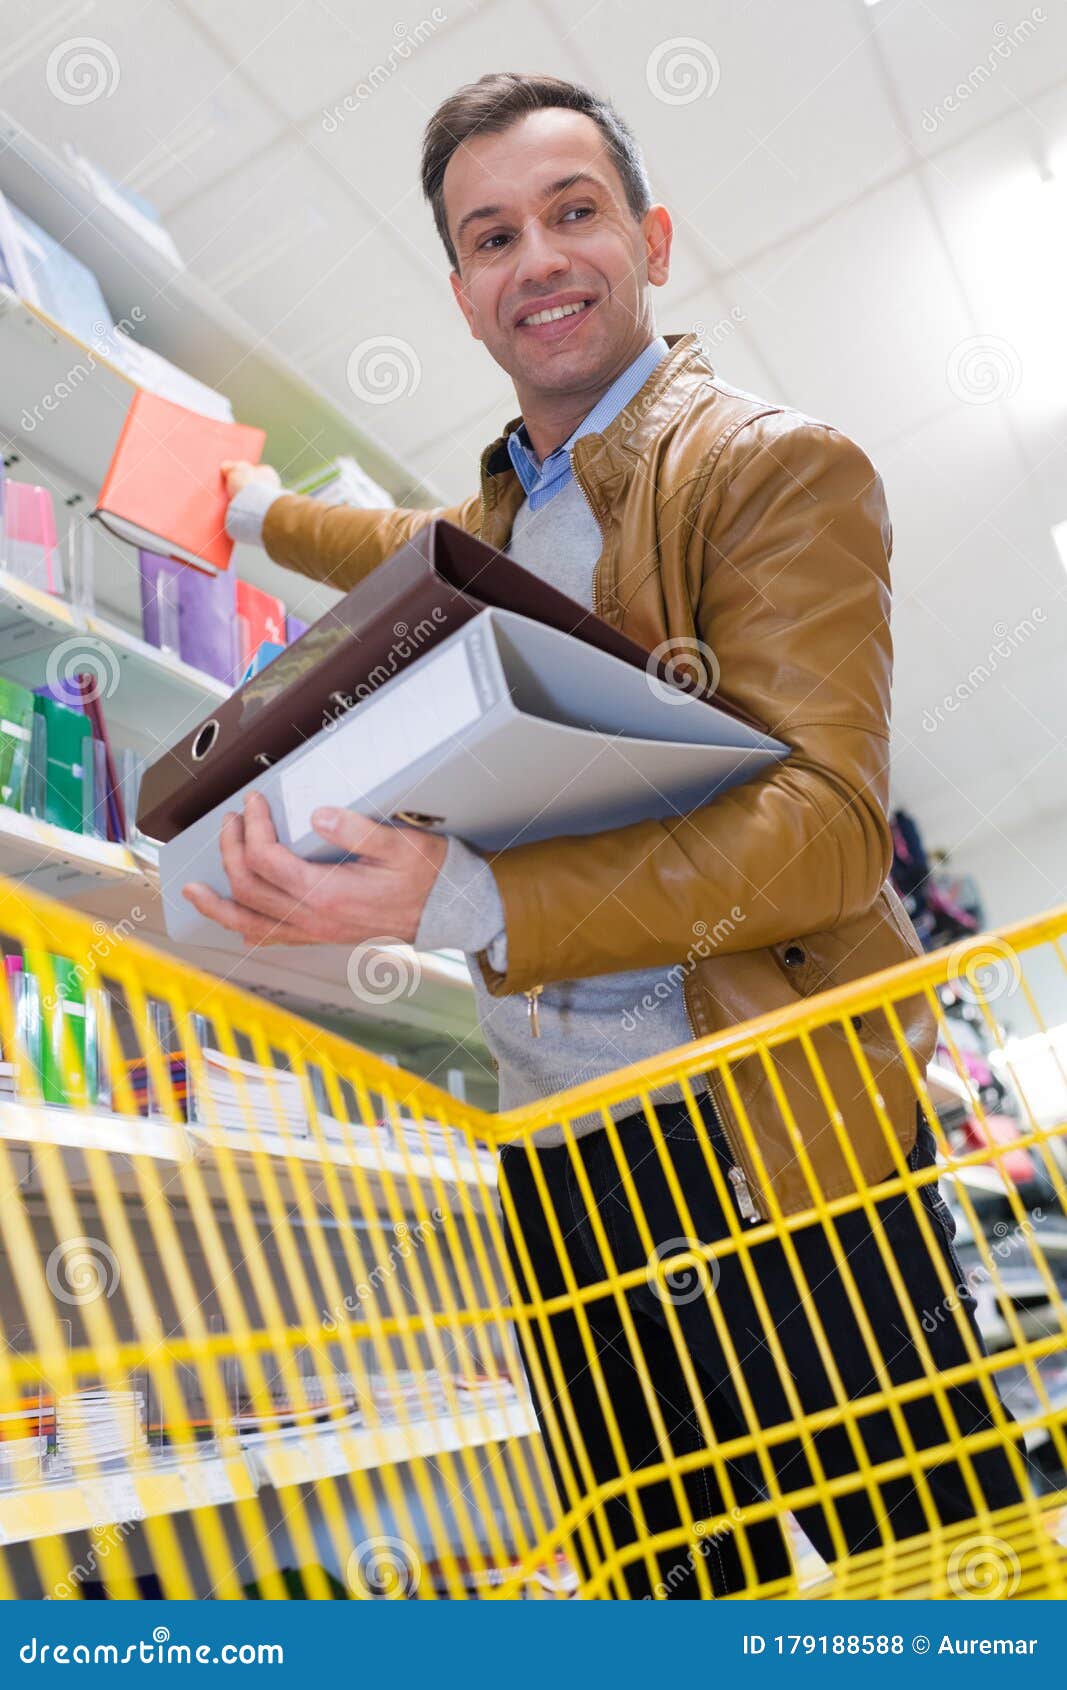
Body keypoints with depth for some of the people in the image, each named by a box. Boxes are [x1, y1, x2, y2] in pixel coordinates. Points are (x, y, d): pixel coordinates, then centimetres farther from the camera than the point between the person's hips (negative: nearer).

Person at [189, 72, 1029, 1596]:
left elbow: (827, 826, -18)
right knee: (671, 1590, 14)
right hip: (560, 1167, 7)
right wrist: (264, 517, 57)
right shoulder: (500, 506, 18)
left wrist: (459, 900, -27)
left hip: (762, 1138, -6)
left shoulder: (780, 468, -6)